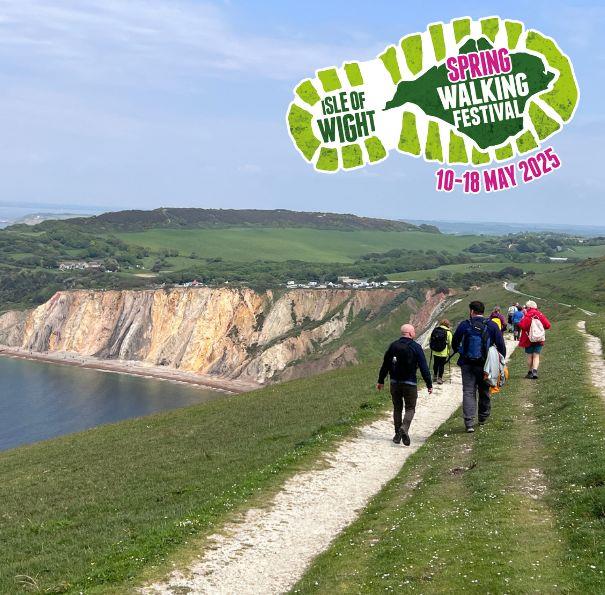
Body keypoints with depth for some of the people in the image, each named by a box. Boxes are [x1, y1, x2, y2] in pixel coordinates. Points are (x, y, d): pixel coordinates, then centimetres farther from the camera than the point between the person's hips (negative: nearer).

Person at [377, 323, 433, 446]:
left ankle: (397, 435, 14)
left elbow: (385, 364, 9)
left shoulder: (393, 346, 5)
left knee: (397, 408, 14)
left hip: (395, 382, 4)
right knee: (410, 408, 4)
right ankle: (404, 428, -20)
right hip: (410, 383, -4)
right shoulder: (416, 347, -7)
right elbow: (424, 367, -8)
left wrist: (381, 381, 18)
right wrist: (429, 384, -3)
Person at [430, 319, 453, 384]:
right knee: (442, 365, 5)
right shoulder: (448, 332, -10)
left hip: (435, 352, 4)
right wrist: (449, 351, 6)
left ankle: (435, 376, 31)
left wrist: (431, 348, 18)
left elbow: (430, 339, 5)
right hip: (443, 352, -4)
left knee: (435, 364, 18)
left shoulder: (435, 330, 0)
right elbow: (450, 343, -7)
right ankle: (439, 378, 7)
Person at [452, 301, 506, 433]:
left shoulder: (464, 325, -4)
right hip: (485, 366, 1)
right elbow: (501, 346, -1)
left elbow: (454, 344, 7)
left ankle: (469, 422, -12)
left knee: (468, 392, 0)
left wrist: (459, 352, 27)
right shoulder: (492, 326, -2)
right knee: (484, 392, 18)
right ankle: (483, 417, 34)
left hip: (467, 365, -1)